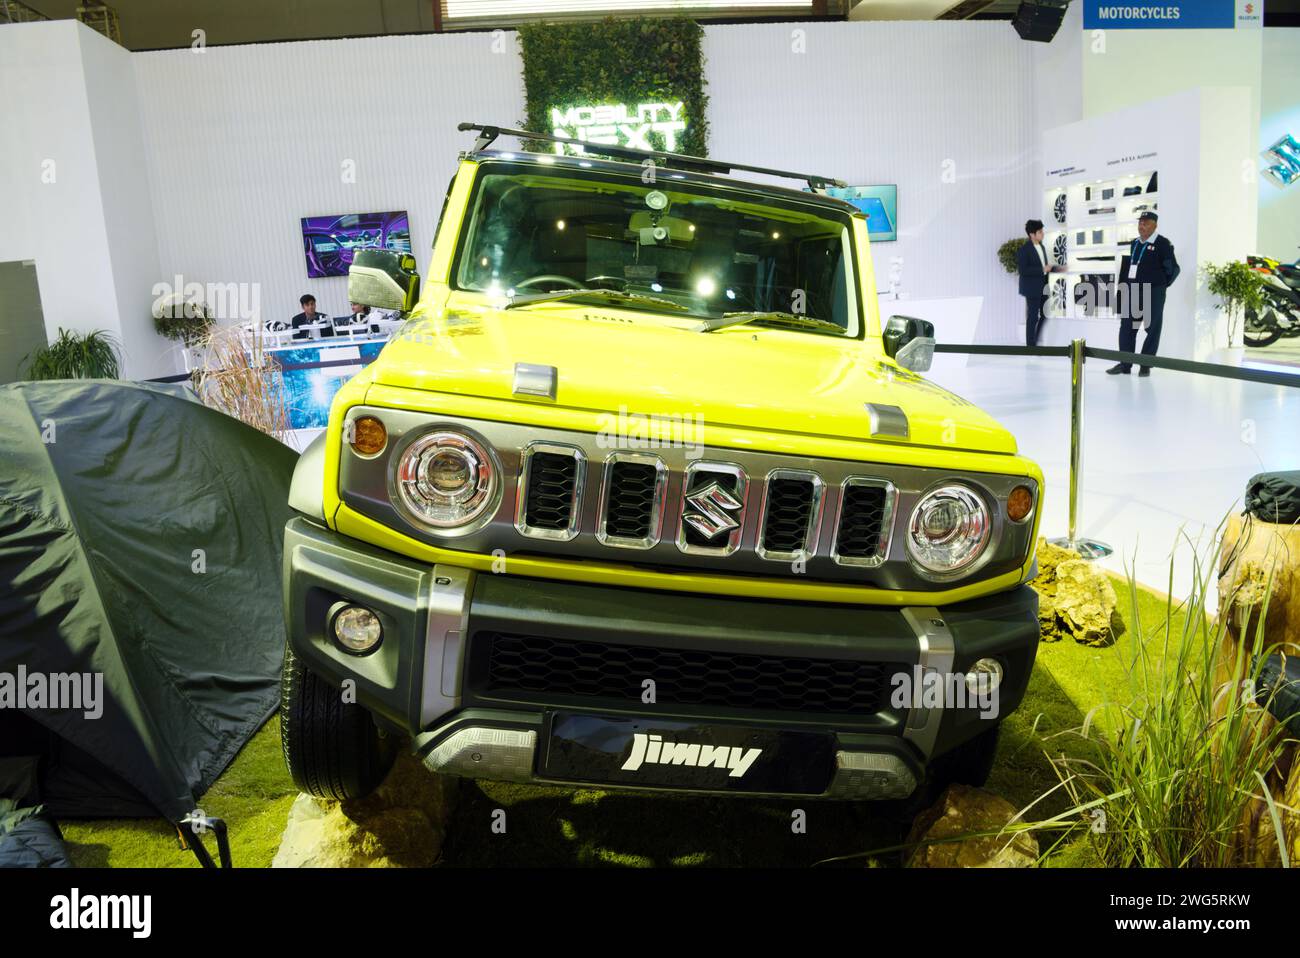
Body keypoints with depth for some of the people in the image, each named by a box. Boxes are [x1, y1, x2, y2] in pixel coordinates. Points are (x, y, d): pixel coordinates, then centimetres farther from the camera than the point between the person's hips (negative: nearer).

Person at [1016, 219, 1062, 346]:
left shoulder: (1041, 246, 12)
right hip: (1033, 289, -8)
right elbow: (1022, 270, -22)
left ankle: (1039, 342, 24)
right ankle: (1030, 345, 7)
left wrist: (1057, 268, 7)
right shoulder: (1024, 249, -14)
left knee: (1045, 315, 12)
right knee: (1033, 317, -2)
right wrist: (1043, 270, -23)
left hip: (1044, 288, 8)